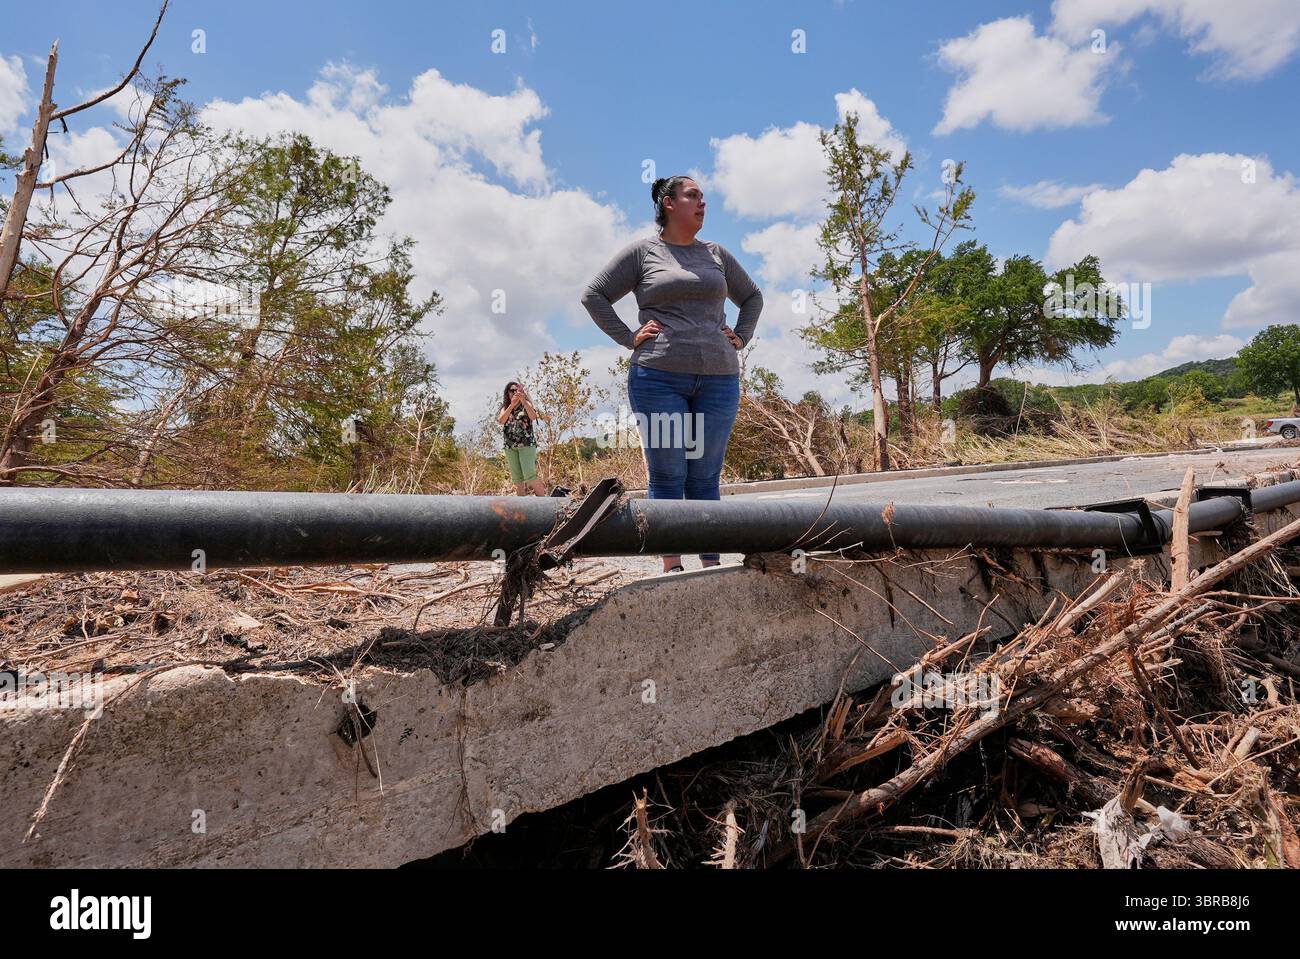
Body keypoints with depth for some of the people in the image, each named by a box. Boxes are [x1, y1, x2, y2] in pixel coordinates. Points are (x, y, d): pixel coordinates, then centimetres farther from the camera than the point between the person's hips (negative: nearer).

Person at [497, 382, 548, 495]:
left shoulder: (526, 404, 6)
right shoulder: (505, 407, 14)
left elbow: (533, 417, -15)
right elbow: (501, 421, -7)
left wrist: (523, 401, -24)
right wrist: (512, 405, -17)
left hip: (526, 443, -4)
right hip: (510, 446, 4)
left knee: (530, 475, -17)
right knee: (517, 480, 3)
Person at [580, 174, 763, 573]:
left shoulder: (716, 254, 19)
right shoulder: (641, 251, 8)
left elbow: (752, 297, 30)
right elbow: (593, 295, 7)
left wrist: (741, 337, 15)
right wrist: (628, 337, -2)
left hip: (718, 379, 3)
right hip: (658, 378, -3)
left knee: (705, 478, 3)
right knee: (667, 477, -4)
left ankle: (712, 567, 6)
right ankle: (672, 568, 1)